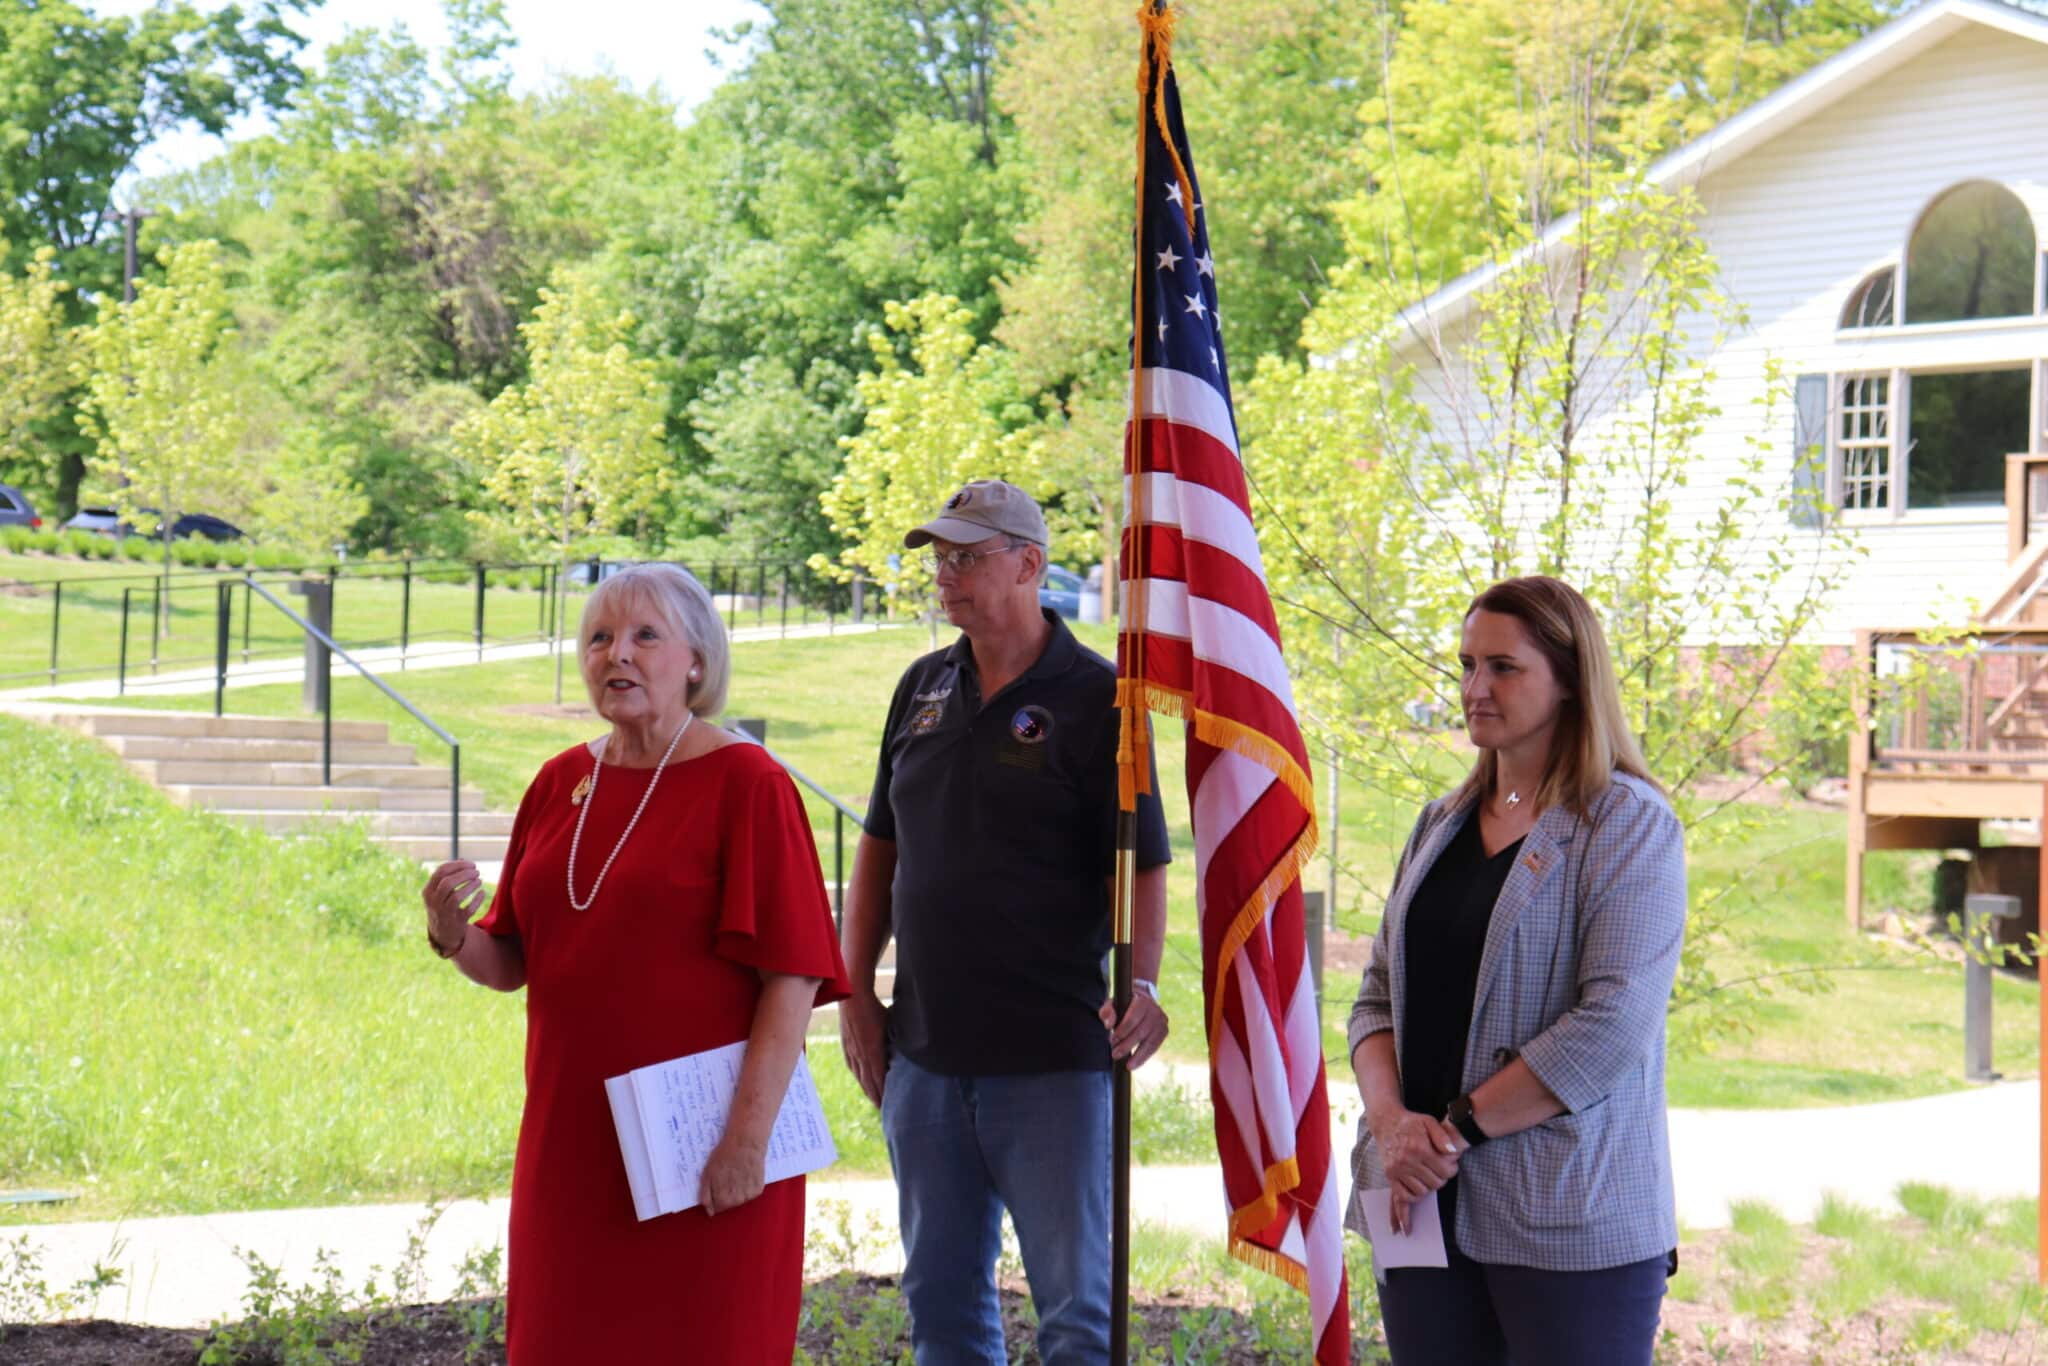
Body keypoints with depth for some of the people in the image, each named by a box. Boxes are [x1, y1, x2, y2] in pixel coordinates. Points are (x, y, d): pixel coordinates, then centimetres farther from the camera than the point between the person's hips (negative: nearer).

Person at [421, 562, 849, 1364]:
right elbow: (513, 965, 13)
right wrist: (454, 936, -8)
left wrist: (749, 1134, -18)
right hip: (573, 1140, 5)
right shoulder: (560, 783, 10)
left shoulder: (745, 783, -7)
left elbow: (791, 975, -12)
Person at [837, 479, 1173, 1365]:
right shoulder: (922, 690, 11)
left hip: (1053, 1059, -6)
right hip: (923, 1057, 6)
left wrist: (1141, 986, -26)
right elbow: (879, 850, 17)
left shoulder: (1096, 699, -6)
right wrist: (856, 993, 9)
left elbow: (1143, 868, -9)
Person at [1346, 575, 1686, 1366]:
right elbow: (1379, 997, 13)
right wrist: (1391, 1120, -7)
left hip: (1571, 1215, -6)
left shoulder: (1630, 826, -4)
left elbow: (1613, 1024, -14)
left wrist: (1457, 1128, -13)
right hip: (1426, 1206, 6)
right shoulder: (1441, 825, 16)